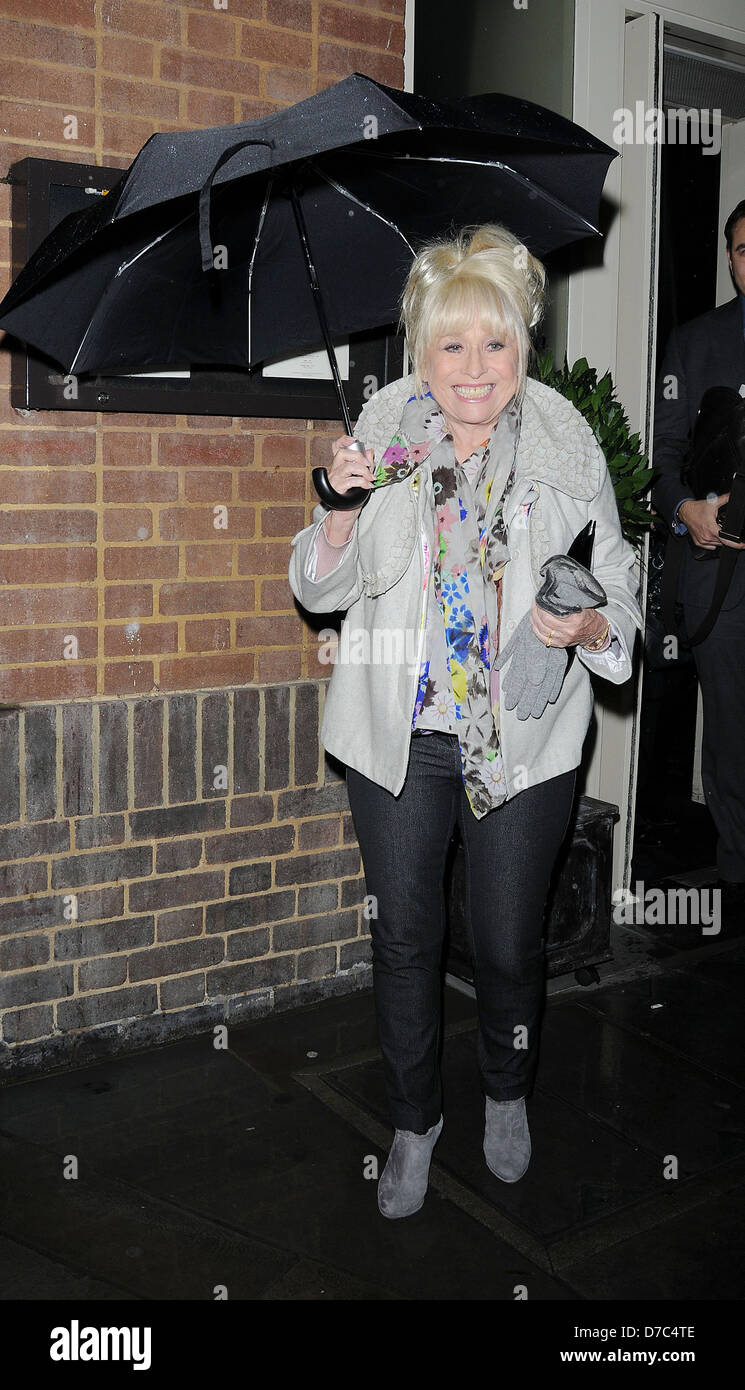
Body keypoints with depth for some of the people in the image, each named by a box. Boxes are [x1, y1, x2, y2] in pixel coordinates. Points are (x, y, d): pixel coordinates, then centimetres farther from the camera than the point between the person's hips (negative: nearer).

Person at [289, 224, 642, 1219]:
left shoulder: (567, 446, -4)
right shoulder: (383, 434, -2)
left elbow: (618, 595, 3)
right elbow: (319, 591, 1)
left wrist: (588, 626, -20)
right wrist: (341, 510, -18)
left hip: (525, 744, 0)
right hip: (397, 736, 1)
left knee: (509, 944, 11)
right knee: (404, 938, 12)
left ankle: (508, 1094, 44)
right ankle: (415, 1117, 37)